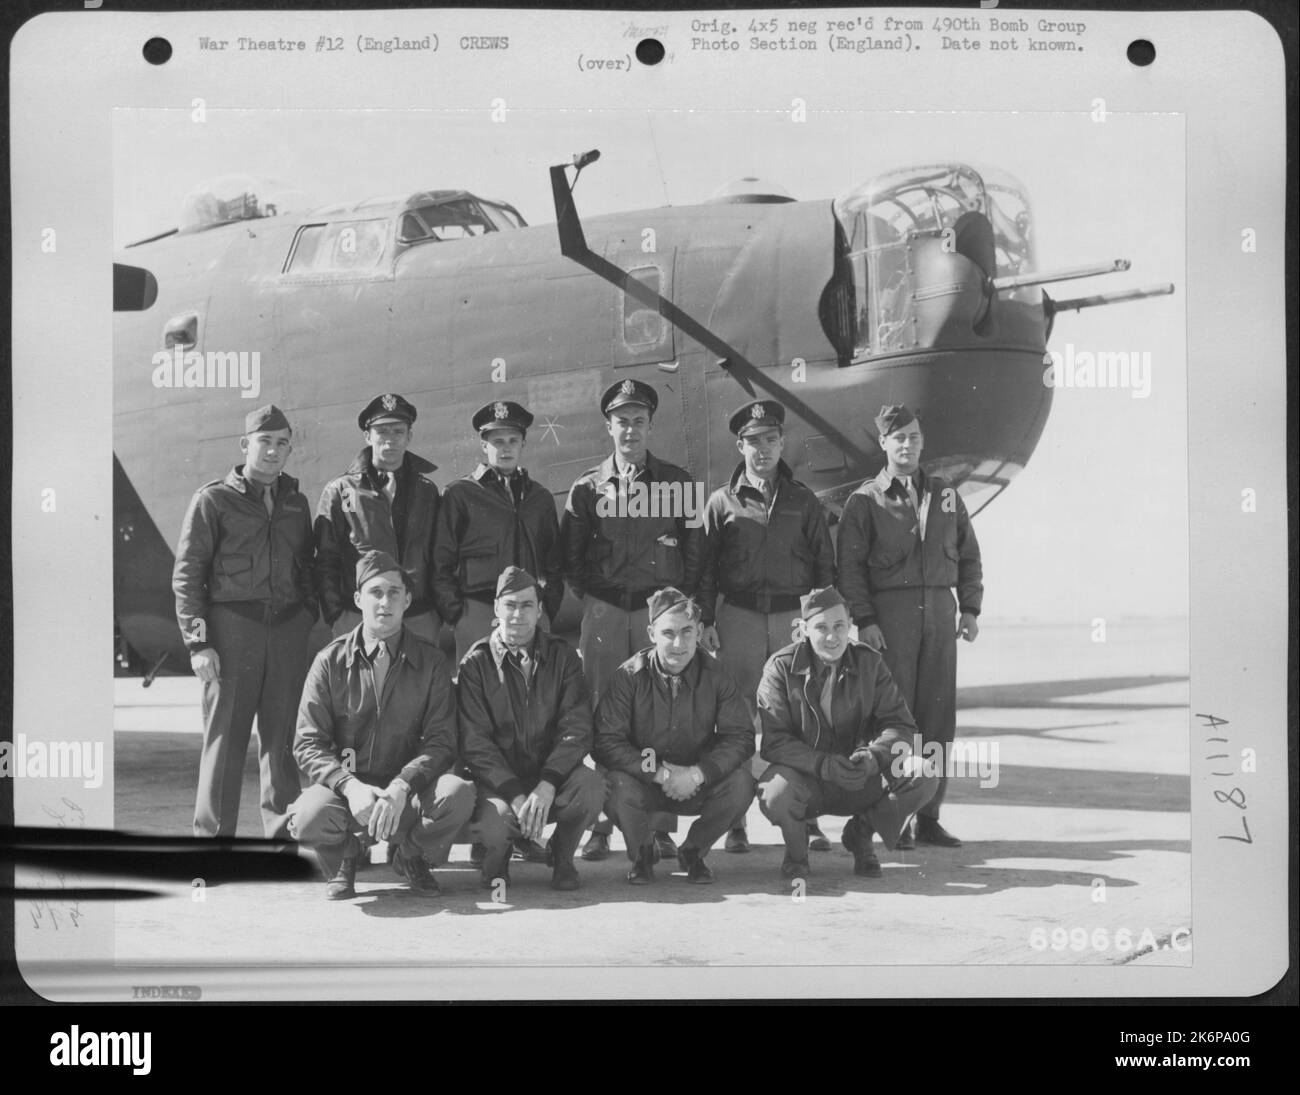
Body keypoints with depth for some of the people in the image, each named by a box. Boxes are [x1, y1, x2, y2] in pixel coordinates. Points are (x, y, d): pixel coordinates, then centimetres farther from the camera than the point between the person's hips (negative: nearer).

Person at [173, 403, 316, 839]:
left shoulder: (296, 504, 17)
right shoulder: (213, 499, 3)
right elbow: (186, 574, -2)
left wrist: (307, 621, 9)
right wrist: (198, 642, -10)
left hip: (288, 629, 4)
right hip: (231, 627, -4)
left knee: (282, 740, 4)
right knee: (224, 738, -5)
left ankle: (282, 839, 10)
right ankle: (212, 839, 0)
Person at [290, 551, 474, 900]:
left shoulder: (430, 660, 1)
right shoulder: (331, 661, -1)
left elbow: (441, 742, -5)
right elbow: (308, 744, -4)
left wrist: (401, 787, -24)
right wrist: (350, 786, -23)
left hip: (408, 790, 1)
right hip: (346, 788, -1)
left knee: (459, 793, -30)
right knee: (309, 816, -34)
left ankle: (411, 855, 5)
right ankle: (342, 859, 7)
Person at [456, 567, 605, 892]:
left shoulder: (562, 657, 4)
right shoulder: (476, 663, -1)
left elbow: (577, 730, -6)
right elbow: (475, 742, -8)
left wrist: (547, 786, -23)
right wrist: (517, 796, -22)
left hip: (552, 777, 1)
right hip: (498, 782, -1)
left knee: (592, 785, -31)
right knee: (492, 827, -33)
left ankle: (562, 855, 1)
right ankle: (498, 854, 9)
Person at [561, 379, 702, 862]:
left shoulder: (677, 482, 10)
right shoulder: (587, 487, 10)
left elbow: (694, 551, 11)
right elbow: (569, 555, 14)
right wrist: (591, 597, 7)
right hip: (604, 613, 0)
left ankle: (659, 825, 0)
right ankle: (599, 825, 3)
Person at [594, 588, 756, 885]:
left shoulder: (714, 674, -8)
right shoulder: (629, 676, -13)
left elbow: (742, 736, -11)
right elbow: (606, 742, -18)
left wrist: (697, 774, -26)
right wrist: (660, 774, -27)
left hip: (697, 785, 2)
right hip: (644, 783, -1)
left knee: (741, 782, -26)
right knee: (619, 783, -34)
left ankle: (693, 852, 4)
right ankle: (641, 855, 1)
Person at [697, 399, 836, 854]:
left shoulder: (803, 501, 11)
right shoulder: (722, 502, 8)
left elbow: (824, 565, 11)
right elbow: (705, 567, 7)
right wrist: (705, 622, -2)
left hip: (794, 616, 1)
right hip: (739, 616, -1)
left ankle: (808, 820, 5)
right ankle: (734, 821, 6)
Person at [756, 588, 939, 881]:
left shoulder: (869, 662, -1)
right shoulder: (781, 667, -11)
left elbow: (900, 724, -4)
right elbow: (775, 742, -17)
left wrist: (874, 755, -27)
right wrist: (823, 764, -33)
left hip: (857, 779, 3)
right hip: (805, 777, -3)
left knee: (923, 774, -19)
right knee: (775, 795, -37)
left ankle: (861, 832, 9)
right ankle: (796, 848, 2)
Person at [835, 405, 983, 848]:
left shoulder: (945, 495, 15)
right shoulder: (866, 500, 2)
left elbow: (968, 554, 18)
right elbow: (850, 565, -2)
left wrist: (970, 608, 8)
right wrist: (864, 620, -11)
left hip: (939, 611, 4)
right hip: (889, 612, -4)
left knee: (939, 715, 3)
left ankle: (929, 817, 10)